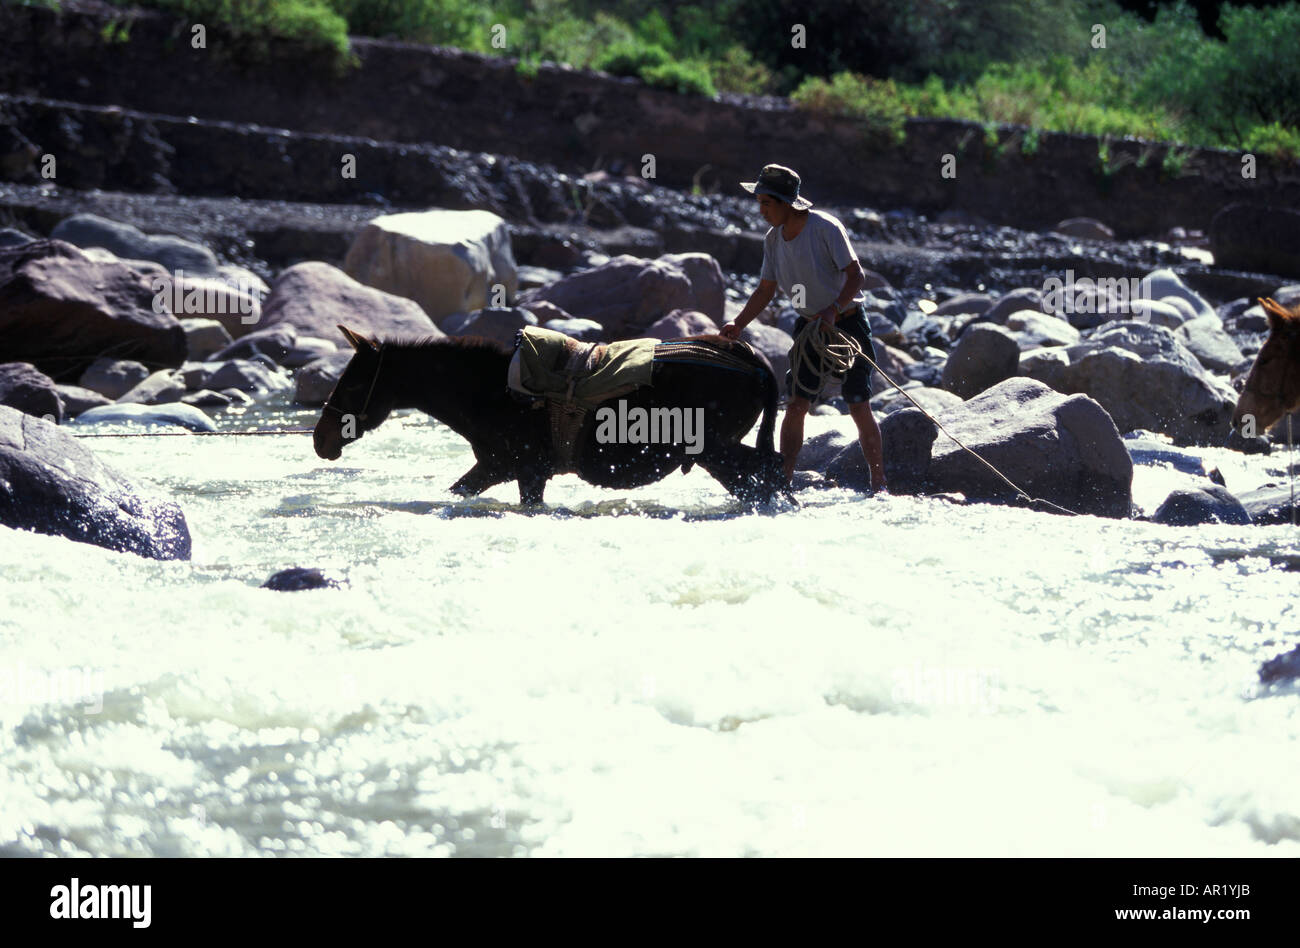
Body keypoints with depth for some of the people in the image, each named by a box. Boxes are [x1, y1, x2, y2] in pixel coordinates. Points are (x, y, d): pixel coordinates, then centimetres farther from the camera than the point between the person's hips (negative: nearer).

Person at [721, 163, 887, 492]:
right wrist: (738, 324, -6)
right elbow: (766, 289, 7)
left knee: (859, 407, -6)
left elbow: (856, 275, -22)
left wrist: (833, 309, -36)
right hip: (809, 326, 6)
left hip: (847, 322, -5)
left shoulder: (825, 228, -20)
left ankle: (879, 484, 3)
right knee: (795, 405, -3)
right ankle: (784, 480, 0)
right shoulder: (773, 239, -1)